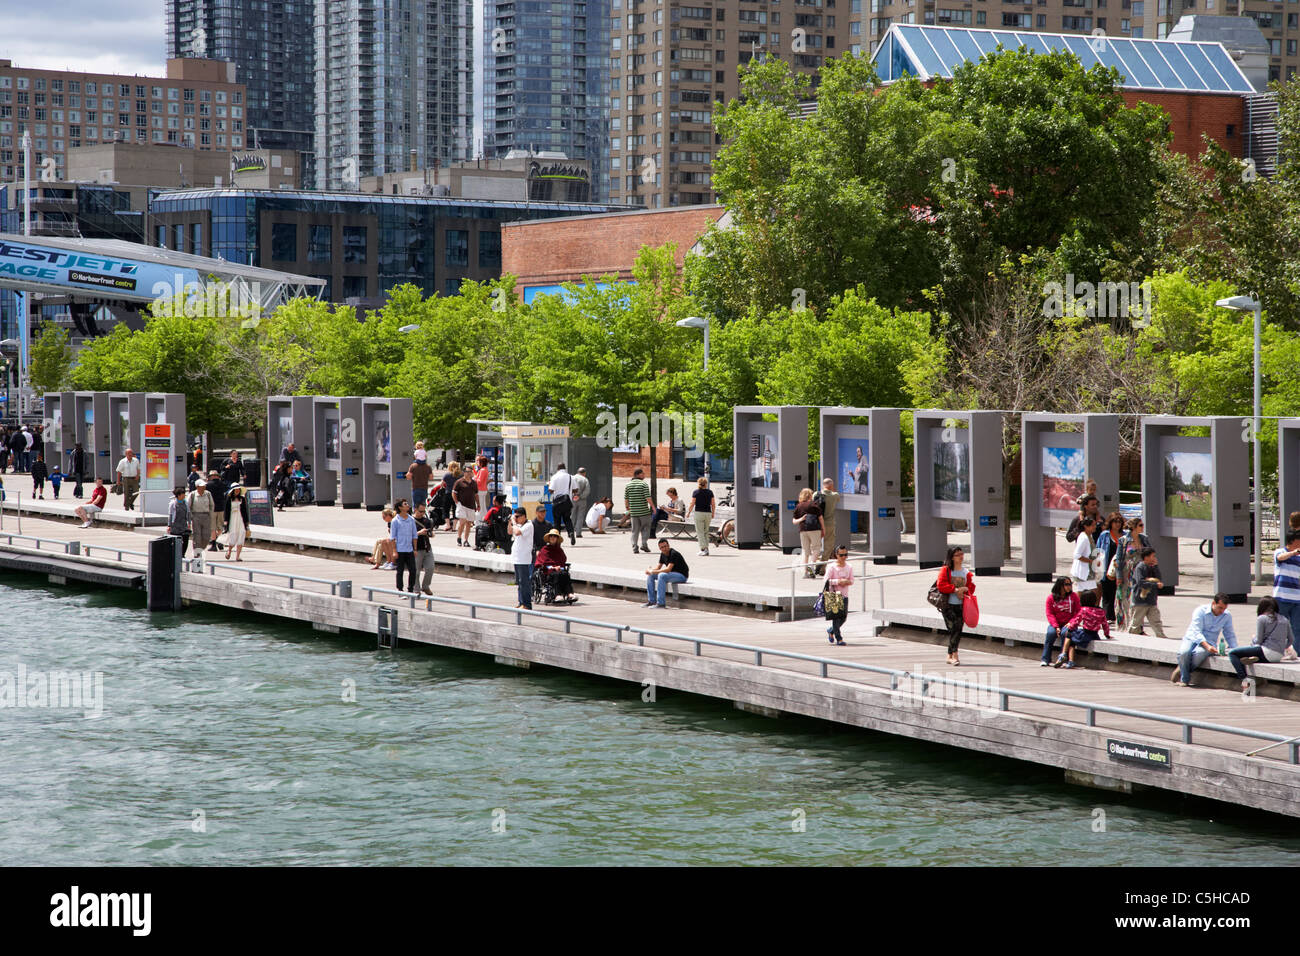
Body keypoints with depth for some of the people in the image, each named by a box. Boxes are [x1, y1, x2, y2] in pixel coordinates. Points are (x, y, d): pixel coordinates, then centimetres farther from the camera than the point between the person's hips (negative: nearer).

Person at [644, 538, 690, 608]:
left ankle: (661, 603, -29)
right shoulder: (663, 554, 3)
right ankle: (652, 601, 3)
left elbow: (668, 569, -30)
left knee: (662, 576, -33)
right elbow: (658, 567, 10)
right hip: (672, 574, 9)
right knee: (650, 575, 1)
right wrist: (650, 570, -11)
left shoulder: (673, 554, -23)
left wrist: (653, 571, -27)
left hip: (682, 575, -9)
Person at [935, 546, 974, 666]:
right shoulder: (945, 570, 0)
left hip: (961, 605, 4)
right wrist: (955, 589, -16)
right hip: (948, 605, -4)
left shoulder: (966, 573, 12)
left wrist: (964, 590, -10)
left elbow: (971, 587, 10)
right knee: (953, 628, -14)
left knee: (958, 630, 0)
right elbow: (941, 585, -10)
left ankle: (950, 656, 10)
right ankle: (954, 655, -17)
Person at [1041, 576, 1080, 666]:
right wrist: (1056, 627, -15)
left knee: (1065, 633, -32)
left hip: (1068, 624, -1)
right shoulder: (1051, 598, 3)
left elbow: (1079, 612, 0)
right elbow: (1050, 614, -1)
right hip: (1055, 624, 1)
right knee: (1050, 633, -29)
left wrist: (1071, 623, -16)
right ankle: (1045, 659, -22)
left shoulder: (1073, 596, 4)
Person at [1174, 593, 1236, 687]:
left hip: (1208, 642, 2)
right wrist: (1207, 646, -34)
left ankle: (1182, 670, -9)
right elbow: (1196, 632, -19)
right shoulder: (1200, 611, -11)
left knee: (1199, 653, -36)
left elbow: (1230, 635, 17)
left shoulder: (1227, 616, 4)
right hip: (1192, 638, -2)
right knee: (1184, 653, -36)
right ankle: (1185, 680, -13)